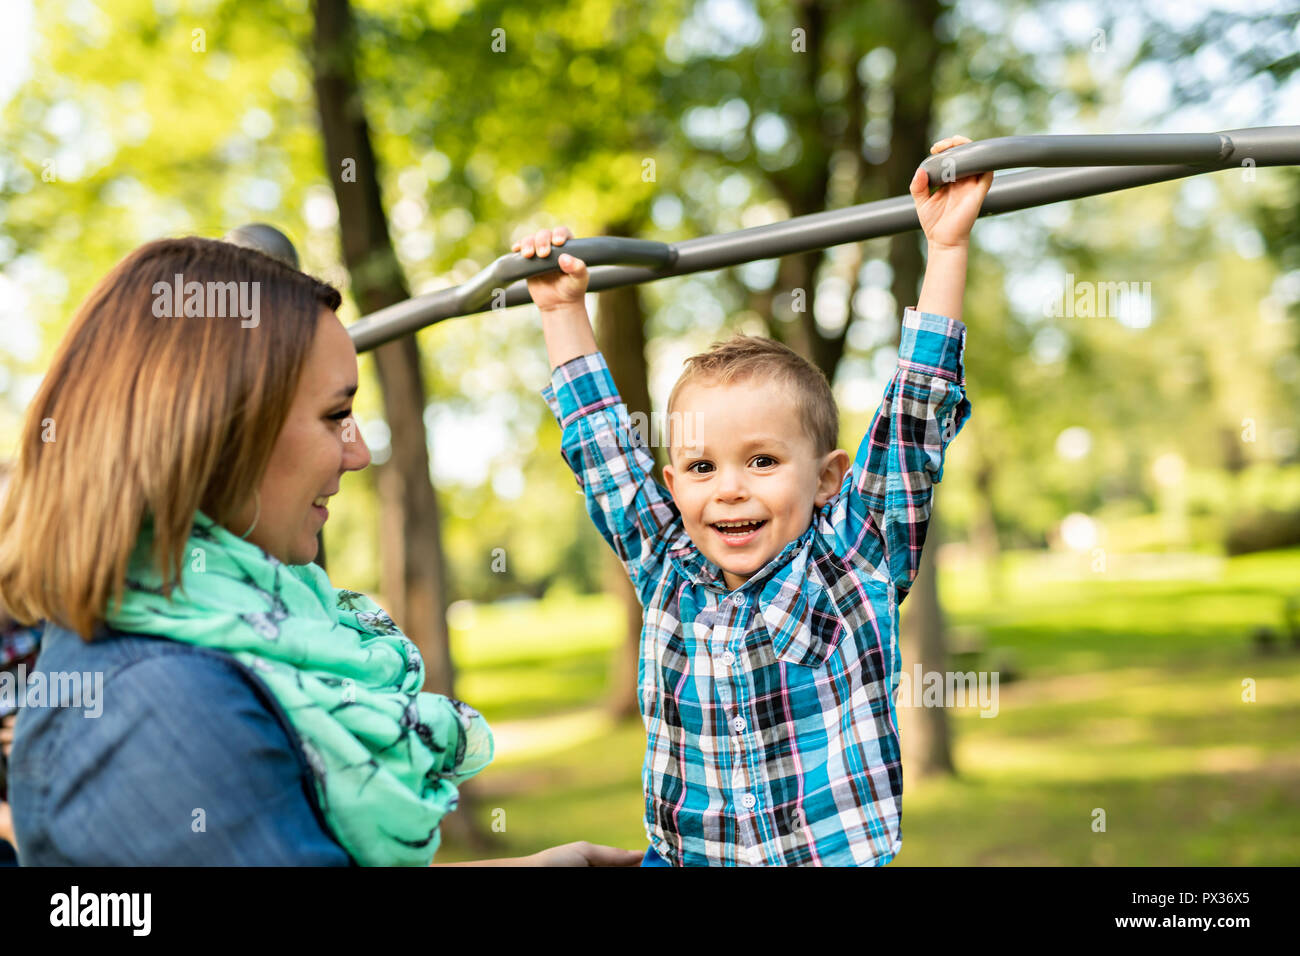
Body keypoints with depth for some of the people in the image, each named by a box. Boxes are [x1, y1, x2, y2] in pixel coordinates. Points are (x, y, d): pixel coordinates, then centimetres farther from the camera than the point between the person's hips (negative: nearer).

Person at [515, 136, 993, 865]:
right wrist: (563, 309, 18)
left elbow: (915, 414, -4)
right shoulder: (667, 573, 4)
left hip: (836, 856, -2)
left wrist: (947, 249, -6)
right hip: (678, 857, 2)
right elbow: (602, 438, 14)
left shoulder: (853, 562, -4)